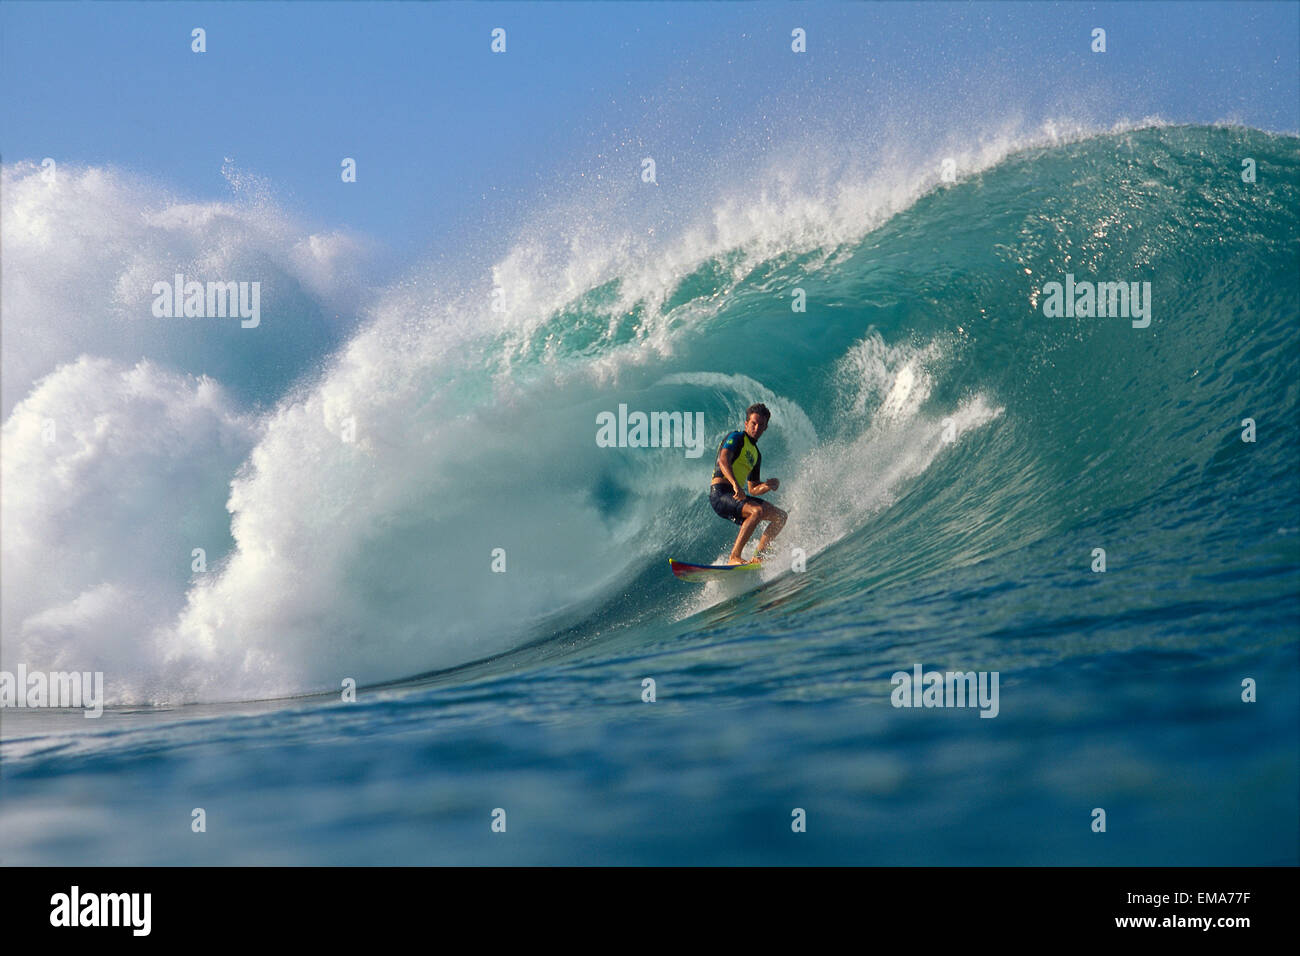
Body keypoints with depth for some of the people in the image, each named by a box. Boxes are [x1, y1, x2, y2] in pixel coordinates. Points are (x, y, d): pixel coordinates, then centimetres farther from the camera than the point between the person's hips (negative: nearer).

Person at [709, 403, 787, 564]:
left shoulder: (756, 454, 24)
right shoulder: (736, 438, -1)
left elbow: (753, 489, 27)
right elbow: (723, 460, -21)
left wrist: (769, 484, 4)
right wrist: (735, 484, -37)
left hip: (736, 496, 9)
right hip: (720, 492, -9)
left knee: (780, 516, 5)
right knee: (758, 510, -31)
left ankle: (758, 558, -2)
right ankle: (734, 557, -33)